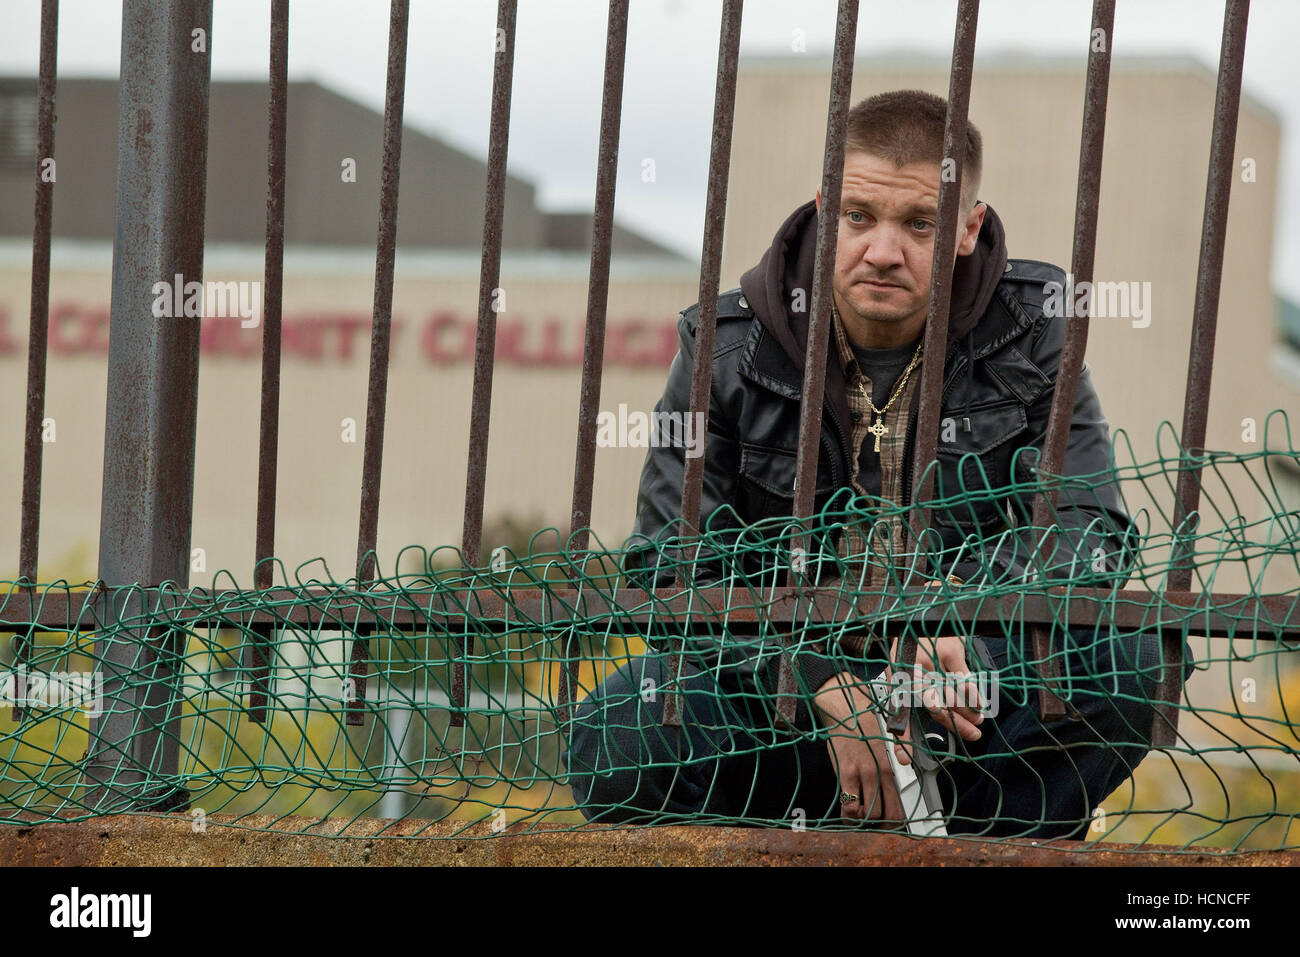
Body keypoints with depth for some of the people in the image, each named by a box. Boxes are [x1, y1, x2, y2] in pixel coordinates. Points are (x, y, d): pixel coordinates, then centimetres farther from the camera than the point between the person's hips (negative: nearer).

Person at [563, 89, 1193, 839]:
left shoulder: (1028, 333, -4)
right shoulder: (729, 350, -7)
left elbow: (1093, 527, -9)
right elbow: (673, 566, -10)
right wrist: (827, 686, -26)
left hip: (971, 678, 0)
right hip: (782, 680, 0)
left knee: (1136, 658, -29)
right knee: (609, 748, -29)